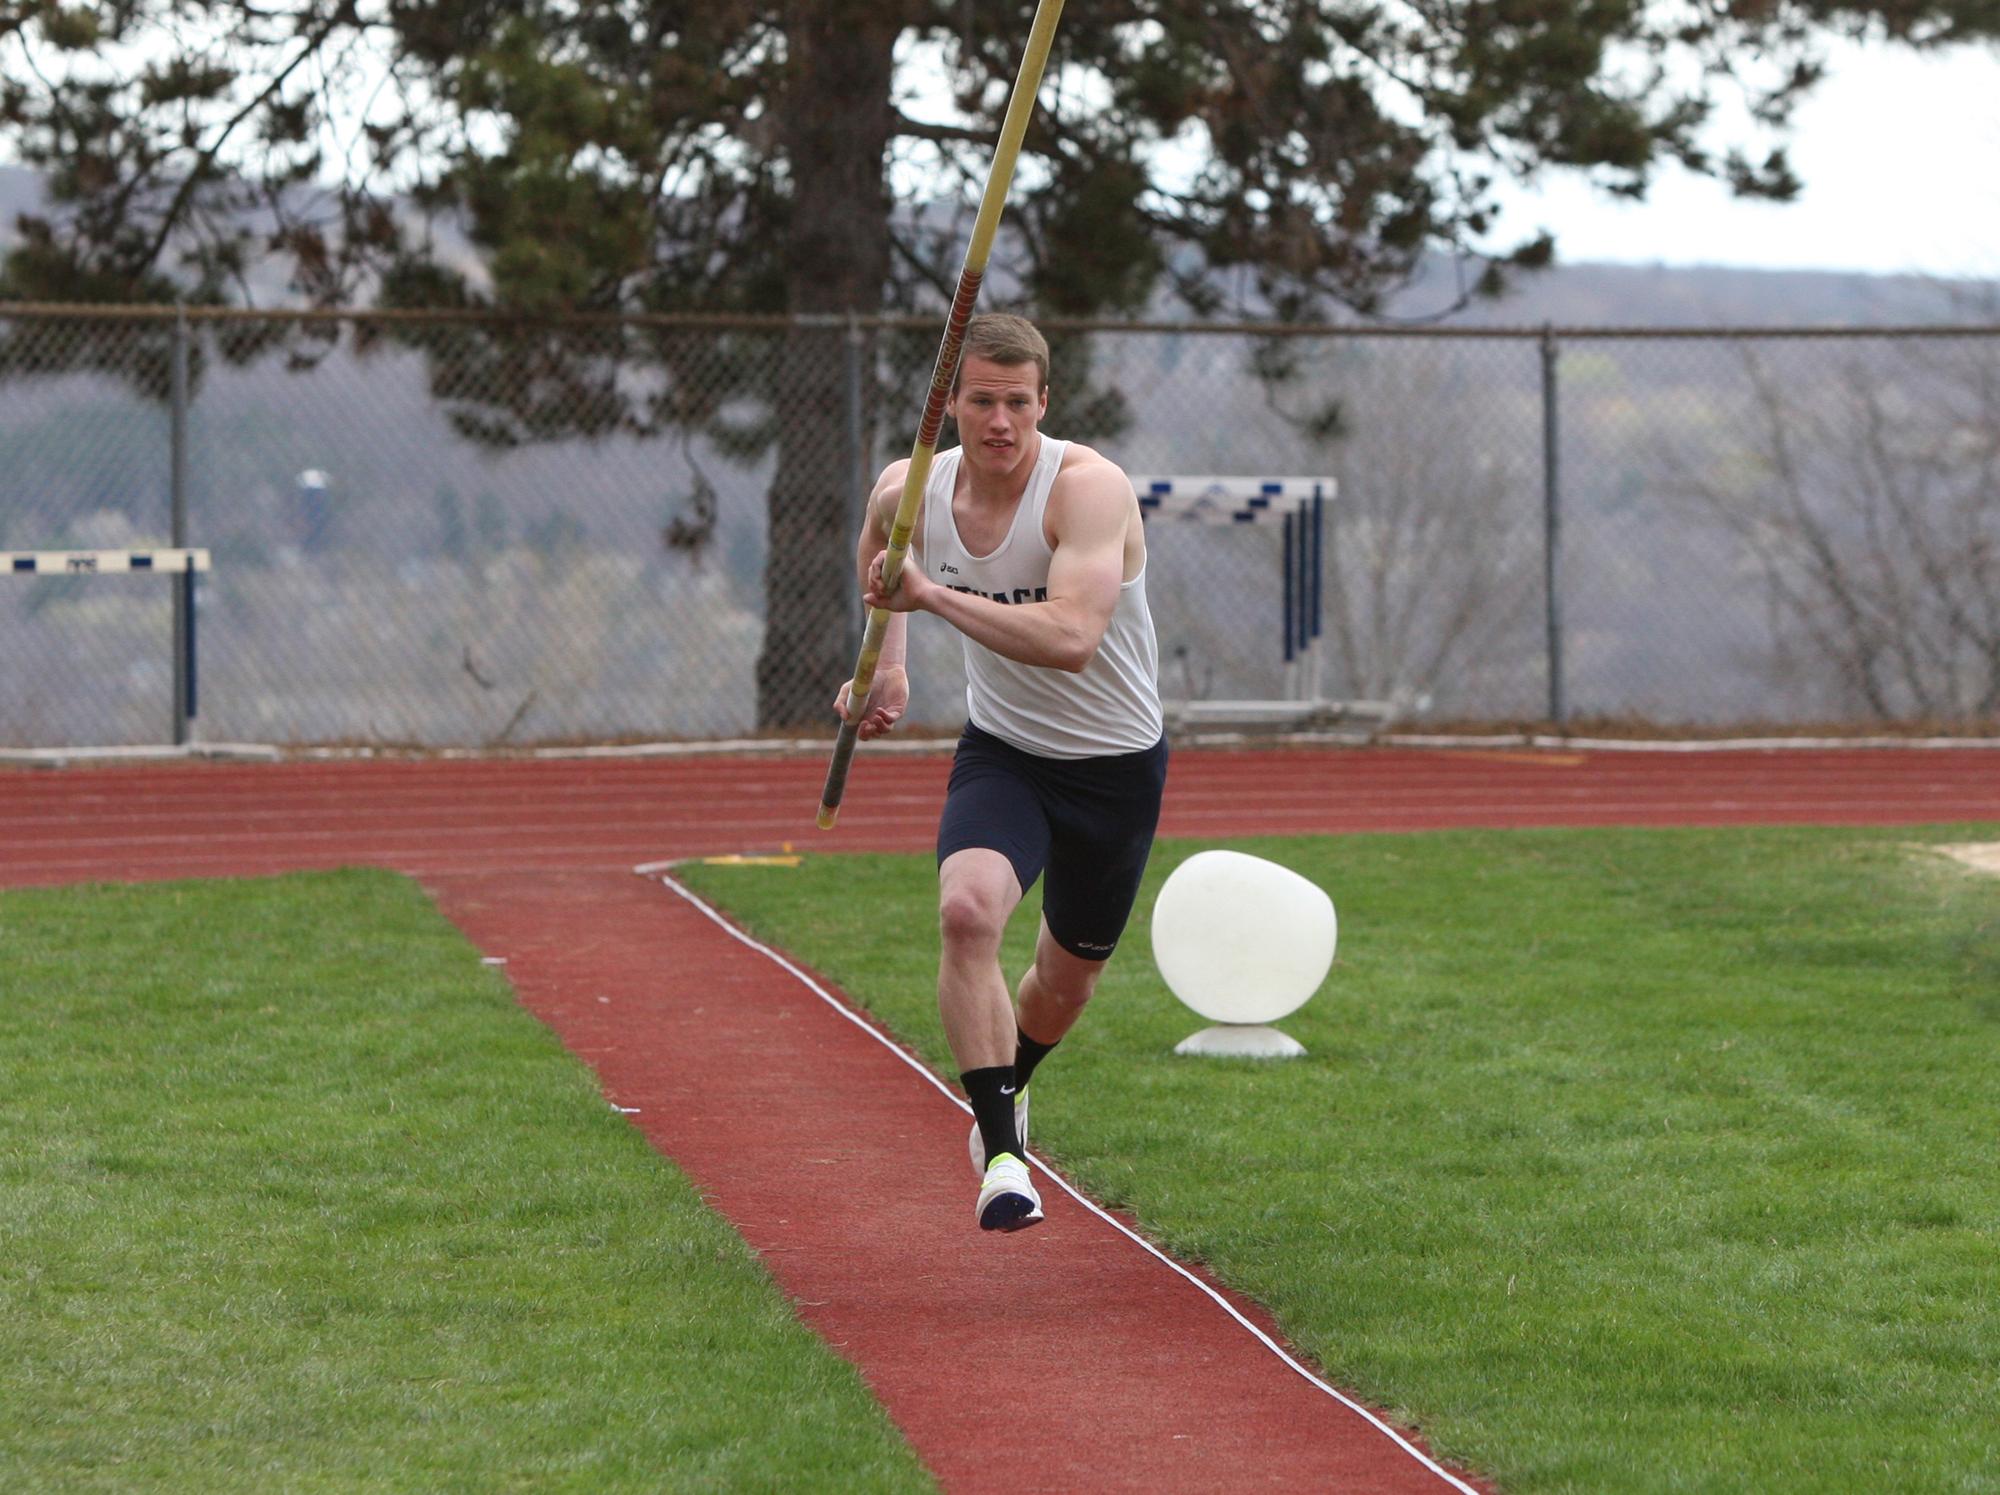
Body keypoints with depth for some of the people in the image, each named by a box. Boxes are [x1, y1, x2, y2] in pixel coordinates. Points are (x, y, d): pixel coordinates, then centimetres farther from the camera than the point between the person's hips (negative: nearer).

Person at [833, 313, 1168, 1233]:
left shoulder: (1089, 488, -26)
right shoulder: (909, 490, -9)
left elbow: (1072, 638, -41)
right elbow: (879, 553, 19)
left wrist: (932, 595, -40)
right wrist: (888, 665, 12)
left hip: (1116, 766, -2)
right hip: (1001, 752, 2)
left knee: (1068, 975, 15)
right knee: (967, 910, -28)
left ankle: (1007, 1090, 49)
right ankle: (1002, 1155, -27)